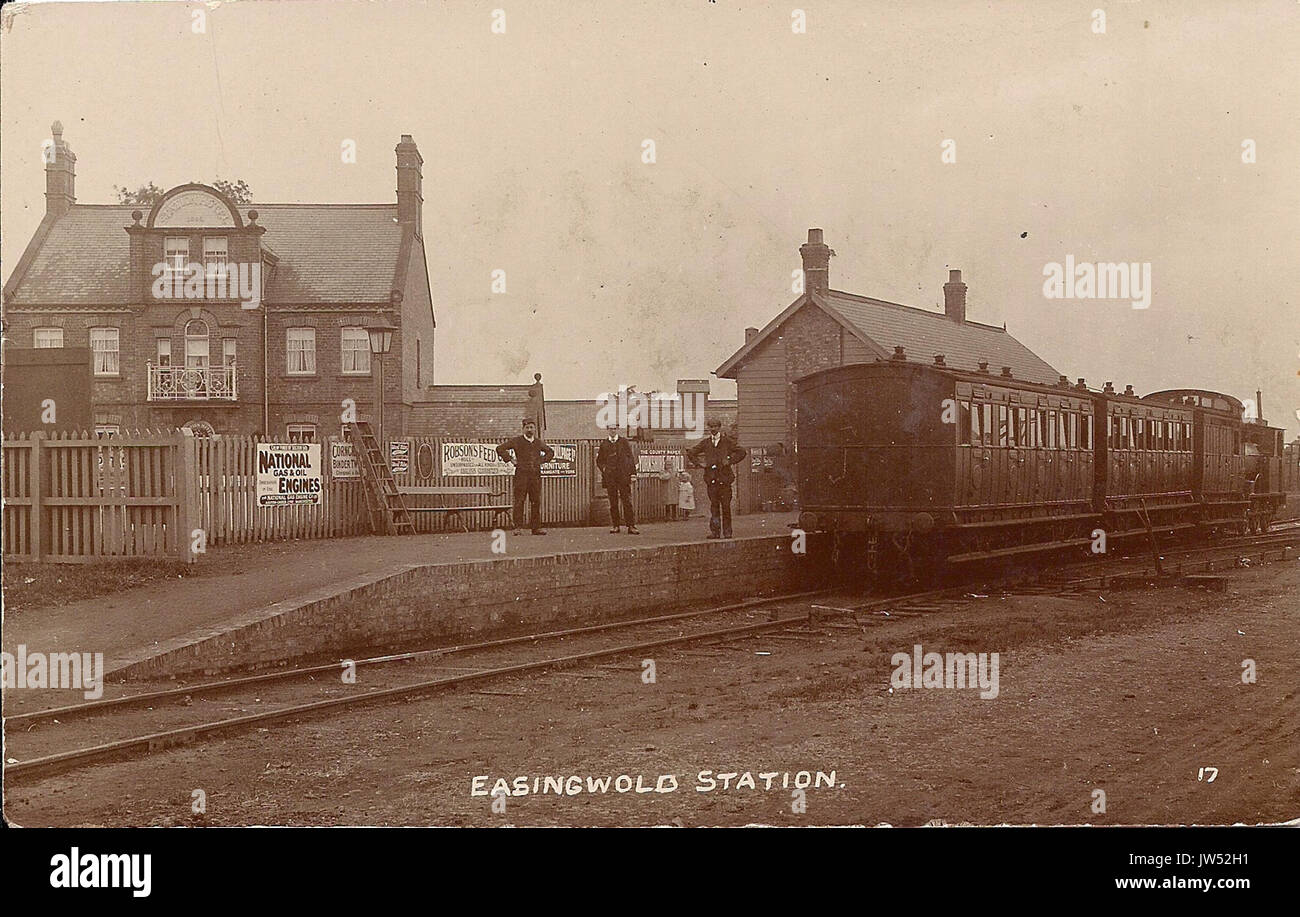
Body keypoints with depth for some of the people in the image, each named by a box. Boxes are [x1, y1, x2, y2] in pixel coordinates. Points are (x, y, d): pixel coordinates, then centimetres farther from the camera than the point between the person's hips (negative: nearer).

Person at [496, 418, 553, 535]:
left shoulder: (538, 442, 13)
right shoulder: (517, 441, 0)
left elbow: (550, 452, 29)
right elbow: (500, 448, -2)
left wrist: (542, 460, 13)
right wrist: (511, 460, -5)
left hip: (536, 475, 4)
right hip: (521, 474, -4)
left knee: (536, 501, 4)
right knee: (519, 501, -6)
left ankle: (536, 527, 8)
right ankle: (518, 527, -5)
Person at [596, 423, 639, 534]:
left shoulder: (624, 441, 10)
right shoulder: (604, 444, 12)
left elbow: (630, 457, 7)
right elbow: (599, 461, 19)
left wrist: (633, 472, -2)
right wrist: (604, 468, 0)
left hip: (624, 475, -1)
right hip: (610, 477, 1)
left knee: (627, 501, -6)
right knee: (613, 503, 2)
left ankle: (631, 526, -8)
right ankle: (615, 526, 7)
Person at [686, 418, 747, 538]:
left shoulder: (727, 441, 7)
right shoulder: (705, 442, 12)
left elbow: (742, 452, 7)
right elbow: (690, 453, 18)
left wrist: (730, 461, -3)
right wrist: (699, 464, 6)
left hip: (724, 478, -2)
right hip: (711, 478, 2)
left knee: (726, 505, -2)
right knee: (714, 506, 0)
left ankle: (727, 532, 4)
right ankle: (715, 532, 1)